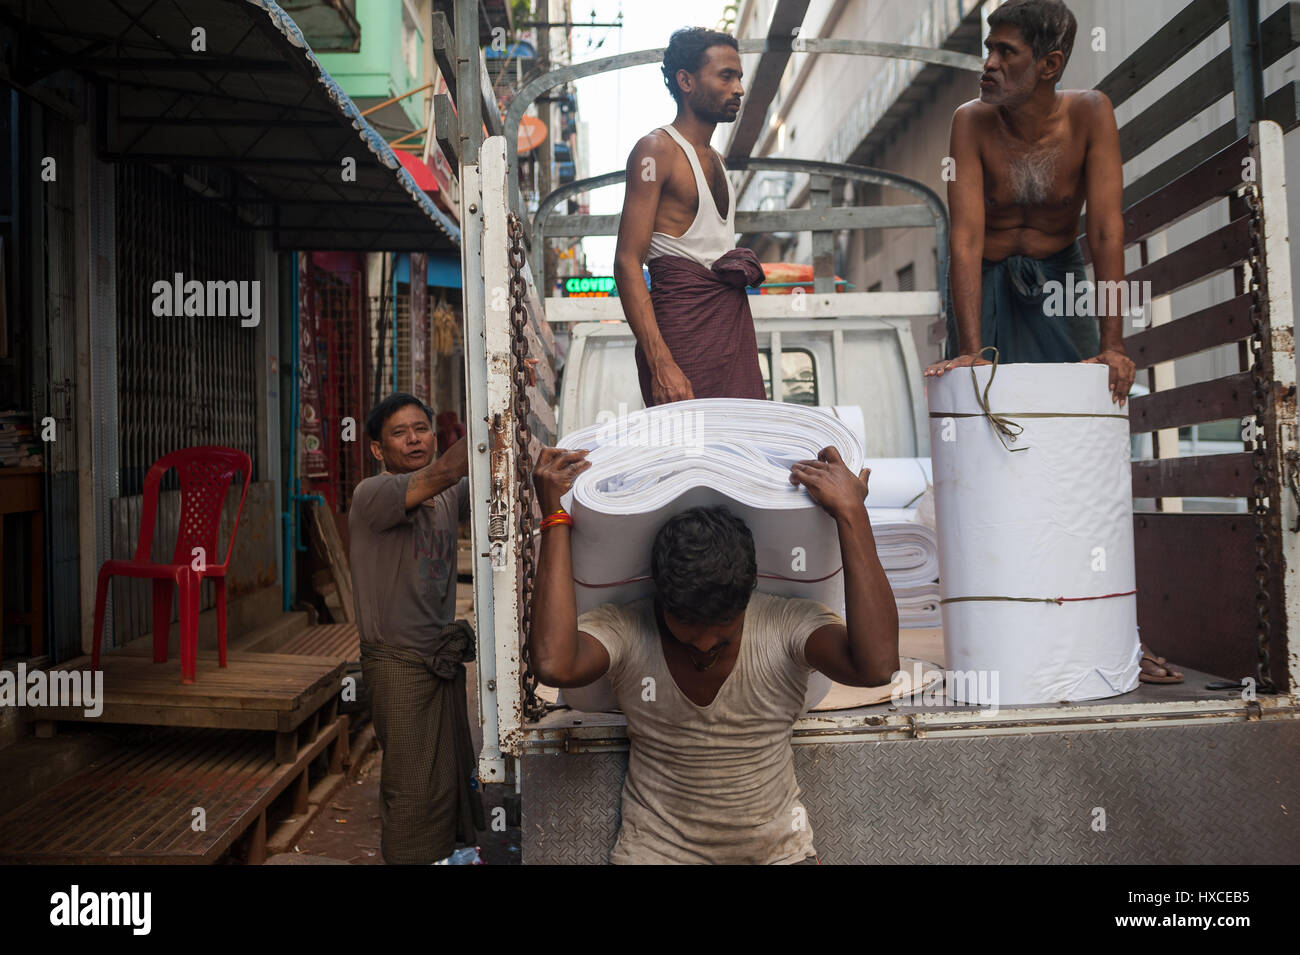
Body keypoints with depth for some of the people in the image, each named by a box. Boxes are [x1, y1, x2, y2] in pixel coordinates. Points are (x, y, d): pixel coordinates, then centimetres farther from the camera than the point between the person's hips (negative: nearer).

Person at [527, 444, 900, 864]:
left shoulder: (789, 624, -12)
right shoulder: (623, 628, -13)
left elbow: (875, 665, -30)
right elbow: (555, 666, -33)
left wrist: (851, 514, -29)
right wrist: (555, 519, -29)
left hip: (777, 849, 2)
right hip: (656, 849, -2)